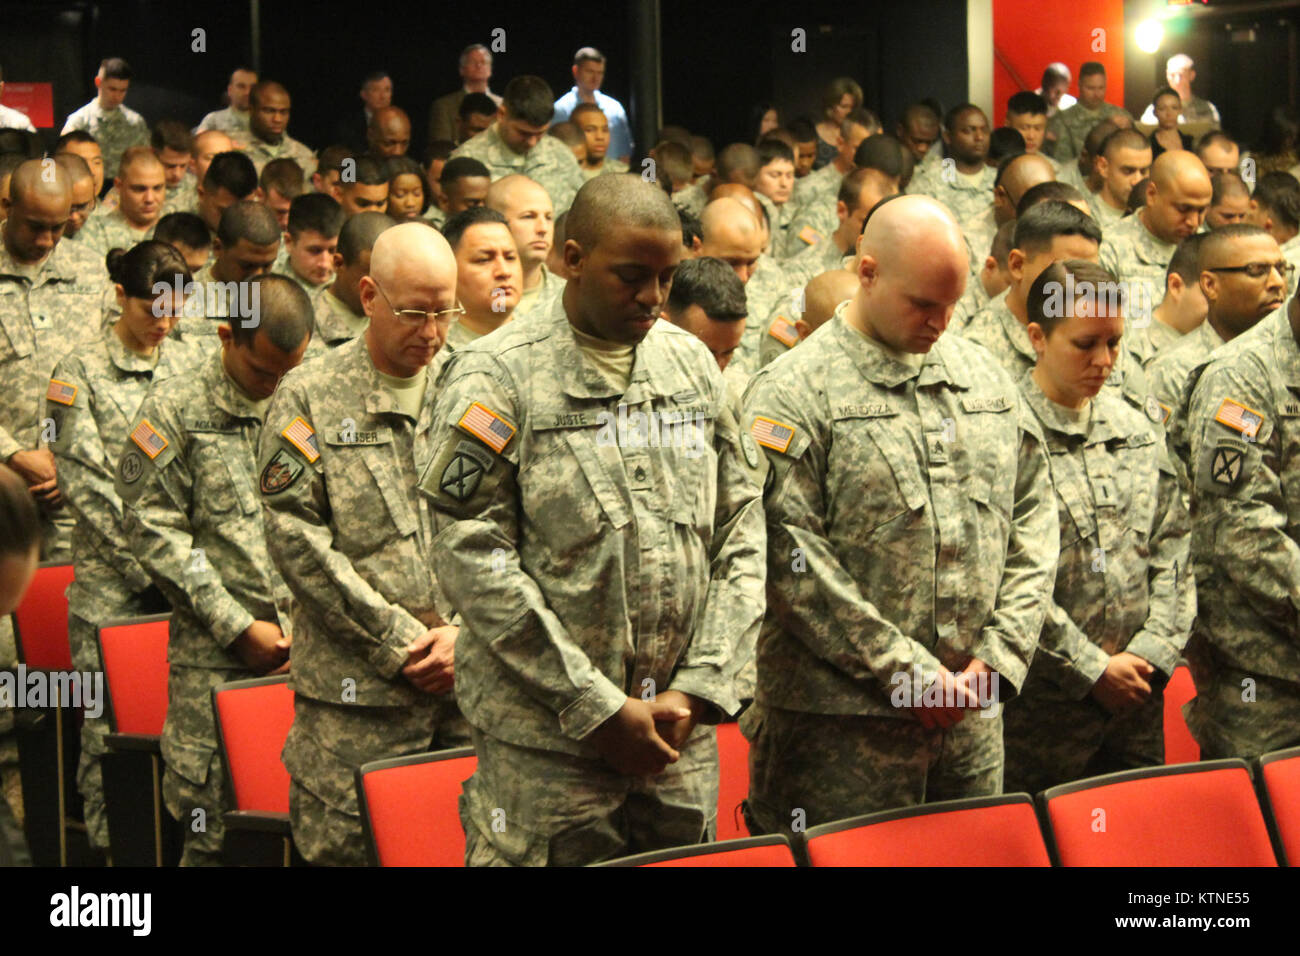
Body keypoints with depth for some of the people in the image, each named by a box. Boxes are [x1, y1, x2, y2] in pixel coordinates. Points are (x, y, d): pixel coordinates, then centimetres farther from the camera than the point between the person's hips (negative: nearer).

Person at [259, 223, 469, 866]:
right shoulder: (310, 397, 1)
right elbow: (297, 537, -7)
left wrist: (464, 633, -6)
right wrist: (398, 641, -10)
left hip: (467, 677, 3)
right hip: (354, 692, -3)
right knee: (342, 849, -2)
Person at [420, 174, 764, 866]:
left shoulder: (696, 367, 10)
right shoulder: (497, 375, -6)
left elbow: (740, 532, 10)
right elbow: (471, 557, -12)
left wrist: (699, 685, -2)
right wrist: (596, 706, -13)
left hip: (680, 735, 4)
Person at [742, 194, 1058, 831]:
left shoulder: (985, 377, 13)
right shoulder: (792, 392, -7)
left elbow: (1034, 514, 14)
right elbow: (790, 557, -15)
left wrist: (1001, 654, 1)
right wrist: (906, 670, -14)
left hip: (973, 717, 6)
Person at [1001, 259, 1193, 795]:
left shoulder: (1136, 430, 11)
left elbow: (1173, 549, 12)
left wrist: (1153, 652, -2)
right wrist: (1093, 669, -12)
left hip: (1136, 695, 6)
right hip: (1041, 704, -6)